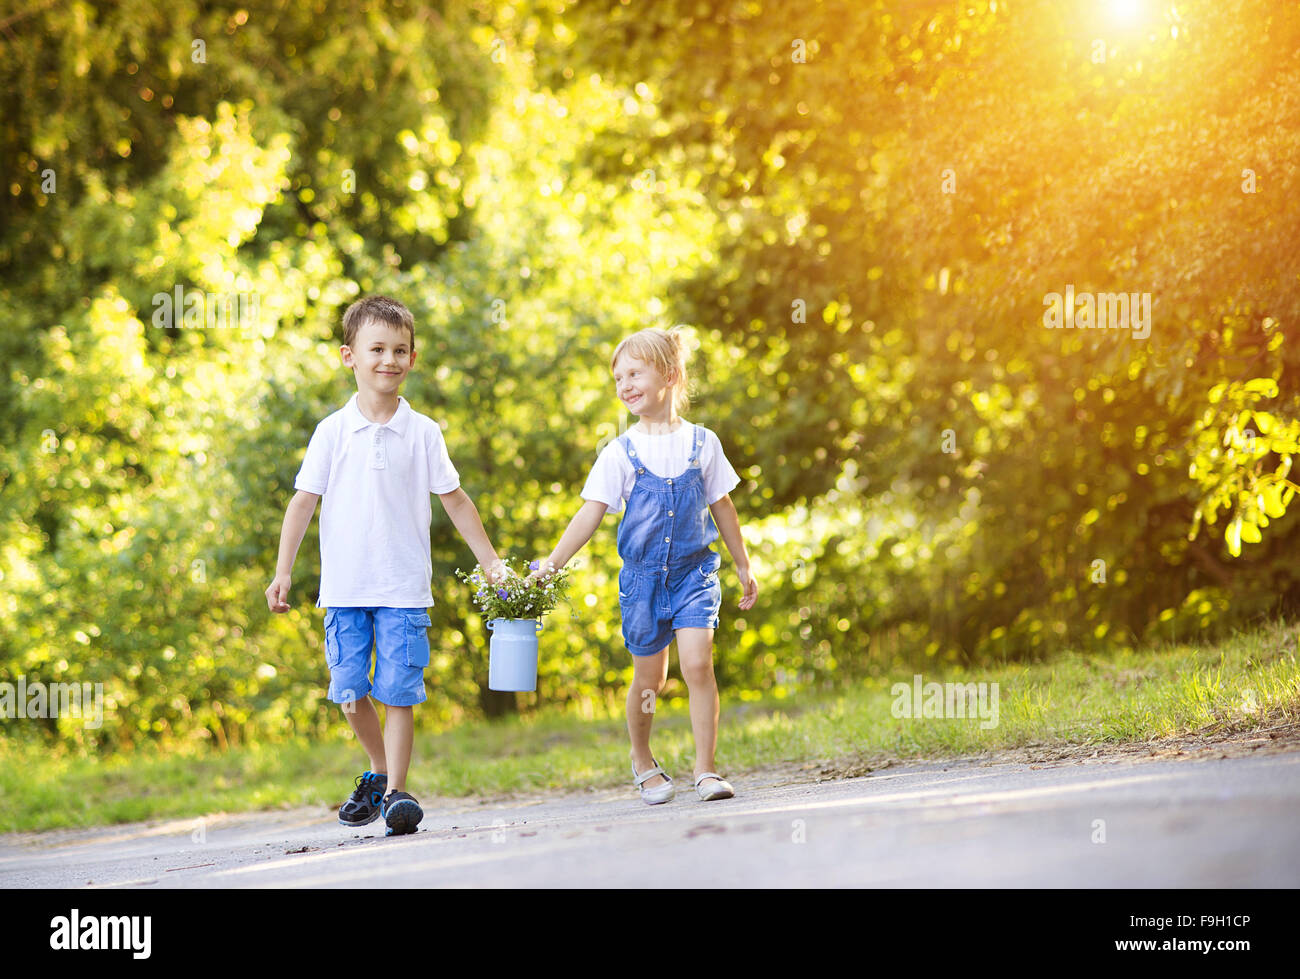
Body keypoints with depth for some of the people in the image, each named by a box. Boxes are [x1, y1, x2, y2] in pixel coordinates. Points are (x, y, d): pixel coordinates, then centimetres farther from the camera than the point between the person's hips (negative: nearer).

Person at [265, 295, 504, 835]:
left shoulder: (423, 432, 3)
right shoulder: (332, 432, 3)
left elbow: (455, 500, 10)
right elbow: (304, 500, 3)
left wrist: (491, 562, 10)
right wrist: (283, 571, -2)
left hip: (404, 587, -1)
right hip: (345, 587, 1)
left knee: (398, 692, -6)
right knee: (350, 693, 1)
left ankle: (396, 791, -1)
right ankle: (379, 771, 24)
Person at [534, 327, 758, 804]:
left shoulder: (701, 443, 1)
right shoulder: (620, 453, -2)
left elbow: (722, 507, 12)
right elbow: (591, 513, -7)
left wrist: (743, 566, 17)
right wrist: (553, 562, -18)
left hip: (695, 571, 0)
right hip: (643, 575, 0)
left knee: (697, 662, -16)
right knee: (649, 679, 8)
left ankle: (705, 769, -9)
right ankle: (642, 761, 33)